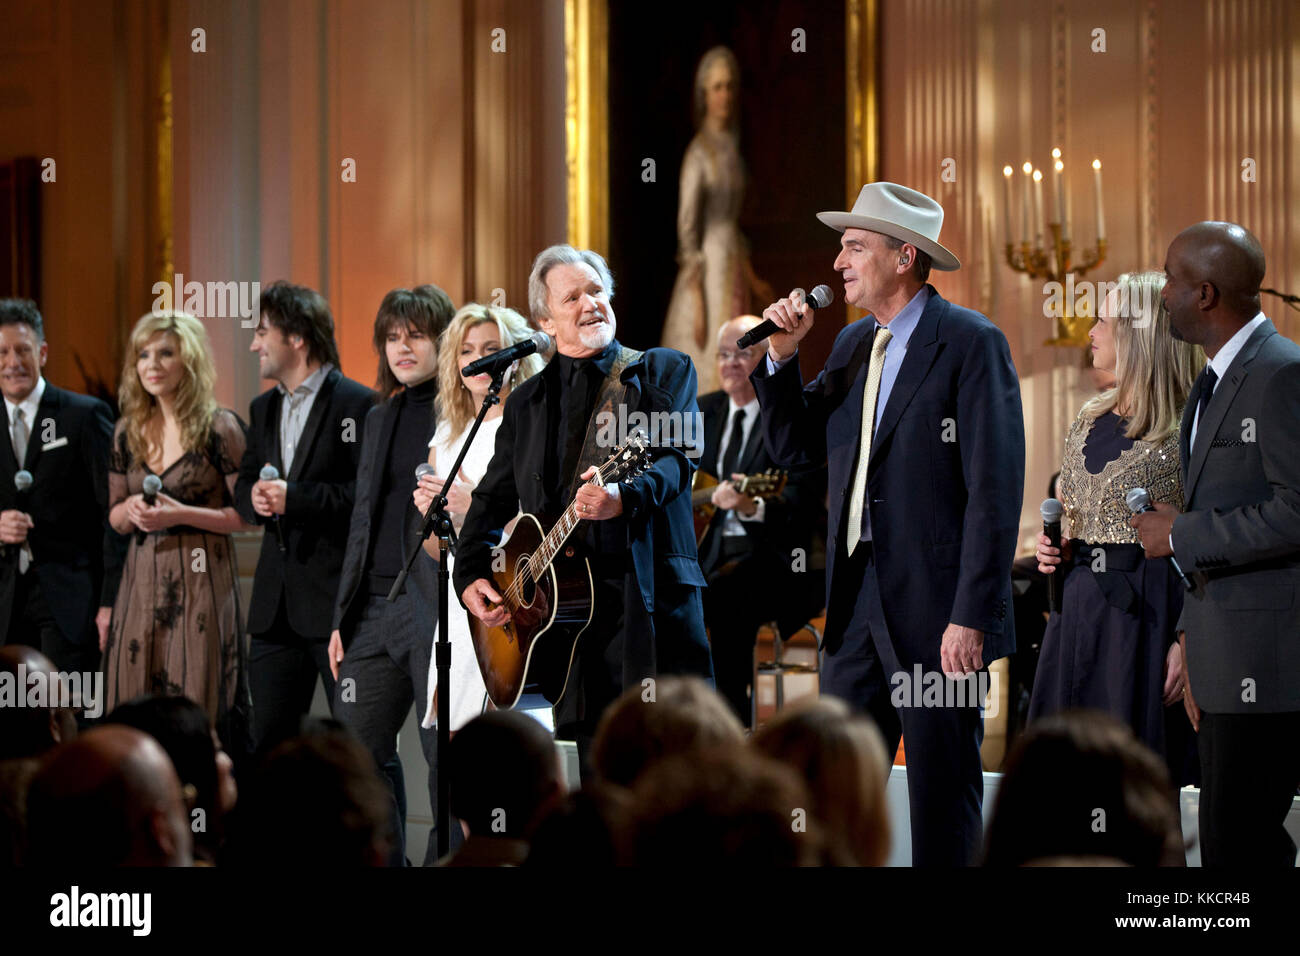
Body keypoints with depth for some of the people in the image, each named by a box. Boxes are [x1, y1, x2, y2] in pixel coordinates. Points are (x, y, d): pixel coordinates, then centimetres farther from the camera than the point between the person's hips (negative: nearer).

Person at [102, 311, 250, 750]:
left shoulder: (219, 428, -5)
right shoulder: (128, 431, 11)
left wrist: (182, 514, -16)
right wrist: (131, 510, -4)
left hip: (200, 581, -5)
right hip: (141, 582, 5)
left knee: (200, 715, -6)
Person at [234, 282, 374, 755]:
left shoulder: (357, 404, -9)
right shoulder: (263, 409, 18)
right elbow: (244, 484, 22)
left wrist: (295, 499, -20)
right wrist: (254, 497, -2)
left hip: (338, 601, -8)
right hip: (276, 604, 8)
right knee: (268, 739, 8)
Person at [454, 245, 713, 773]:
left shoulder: (665, 370, 9)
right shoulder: (526, 402, 20)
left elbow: (680, 456, -7)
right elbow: (492, 499, 23)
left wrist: (627, 497, -27)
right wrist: (471, 575, 6)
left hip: (652, 594, -3)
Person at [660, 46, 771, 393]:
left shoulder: (731, 147, 12)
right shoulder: (698, 153, -11)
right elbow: (687, 230, -14)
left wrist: (752, 280, 23)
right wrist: (697, 302, -18)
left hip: (733, 273, 8)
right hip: (707, 271, -8)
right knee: (707, 380, -8)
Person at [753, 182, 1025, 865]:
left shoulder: (971, 343, -9)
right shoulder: (852, 345, 14)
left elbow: (995, 492, -14)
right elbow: (792, 448, 14)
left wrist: (970, 616, -19)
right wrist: (782, 355, 0)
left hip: (937, 606, -7)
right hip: (856, 601, 7)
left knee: (943, 797, 3)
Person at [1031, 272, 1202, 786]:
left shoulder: (1186, 430, -9)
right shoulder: (1090, 420, 13)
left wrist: (1187, 642, -18)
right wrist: (1058, 551, 5)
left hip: (1146, 611, -7)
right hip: (1079, 606, 7)